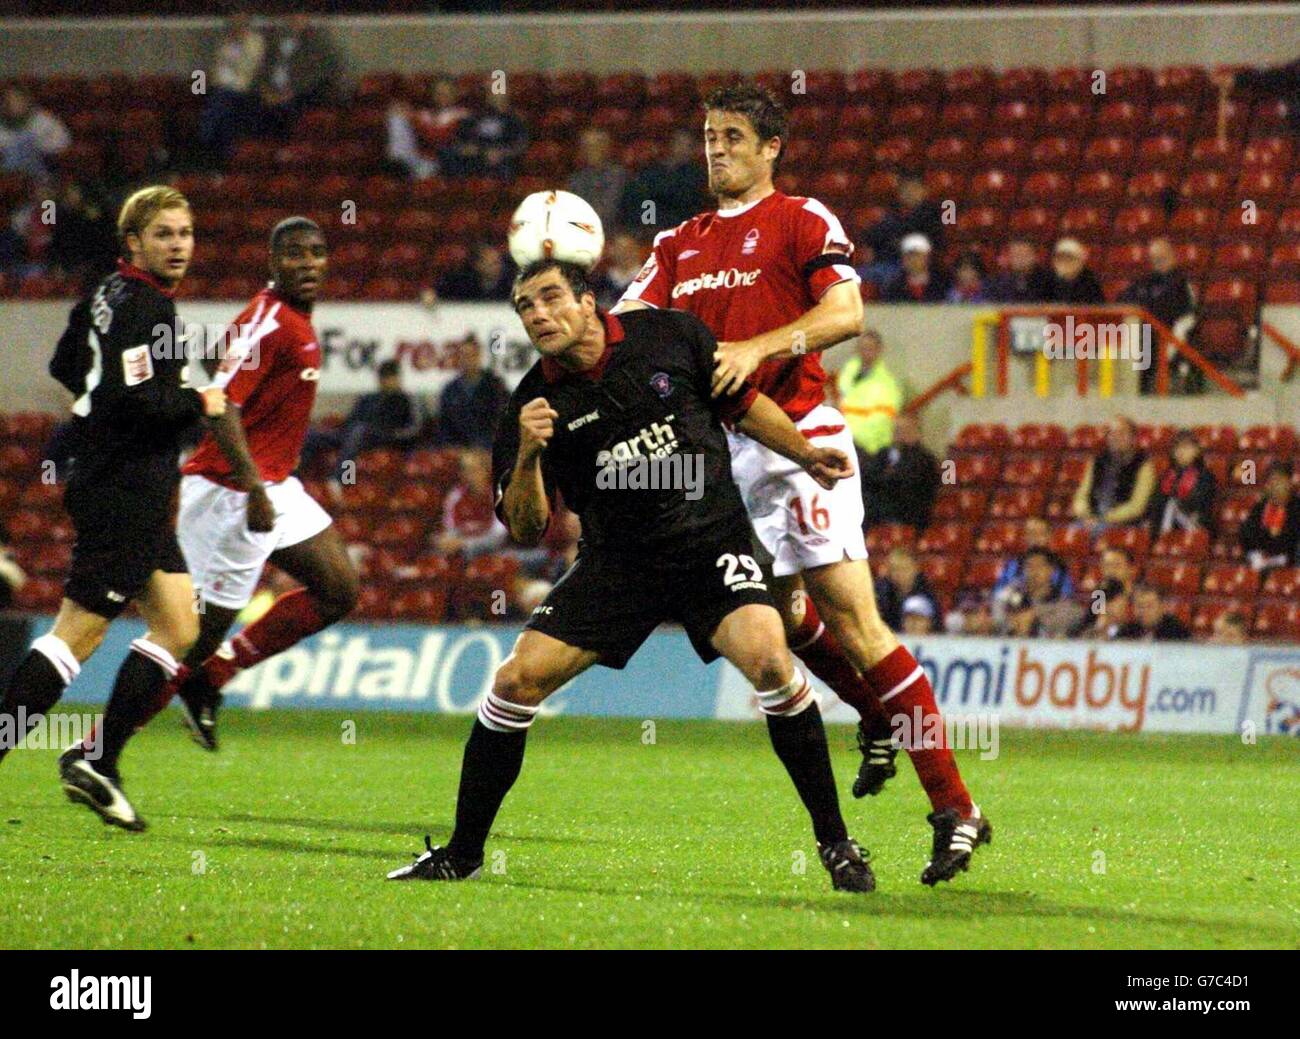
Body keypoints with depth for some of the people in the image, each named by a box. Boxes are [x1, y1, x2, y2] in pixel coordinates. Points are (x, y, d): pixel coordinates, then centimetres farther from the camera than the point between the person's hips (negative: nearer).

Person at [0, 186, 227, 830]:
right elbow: (127, 398, -26)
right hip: (127, 494, -10)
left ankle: (95, 760, 10)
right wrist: (196, 404, -13)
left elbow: (65, 368, 24)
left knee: (178, 628, 11)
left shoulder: (109, 296, 13)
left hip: (137, 497, 10)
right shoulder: (145, 306, -16)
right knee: (78, 635, -9)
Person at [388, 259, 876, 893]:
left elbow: (742, 404, 11)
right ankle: (461, 856, 7)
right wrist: (527, 454, -21)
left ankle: (835, 843, -14)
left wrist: (806, 454, 10)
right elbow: (526, 531, -5)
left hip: (711, 543, -2)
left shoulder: (670, 338, -5)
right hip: (616, 565, 2)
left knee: (769, 658, -27)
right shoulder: (538, 402, -5)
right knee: (517, 679, -9)